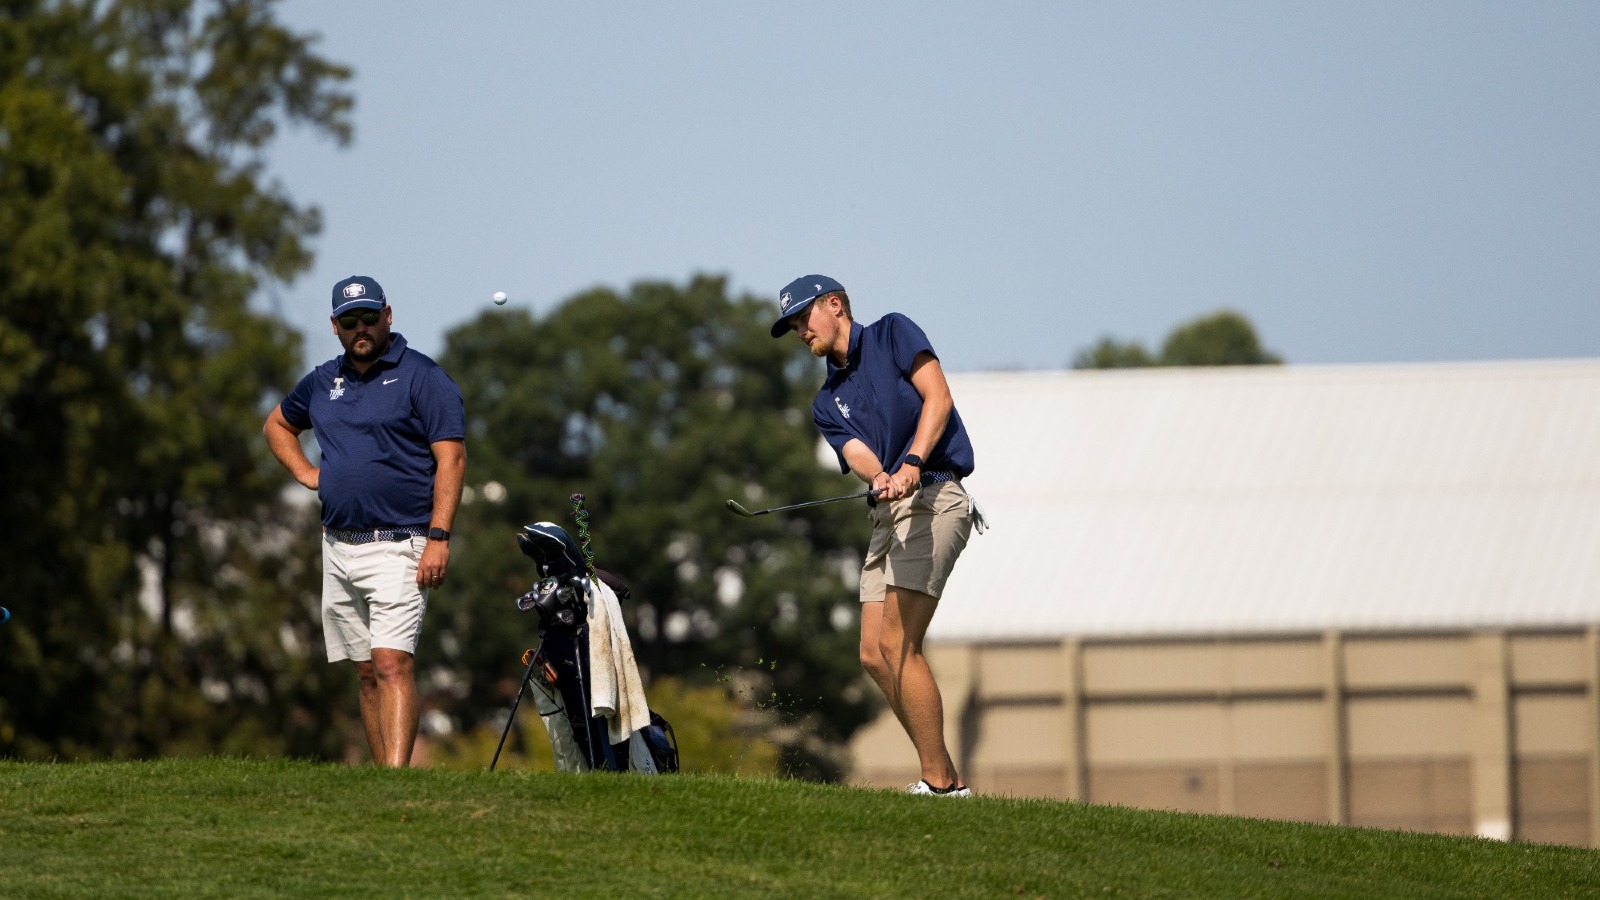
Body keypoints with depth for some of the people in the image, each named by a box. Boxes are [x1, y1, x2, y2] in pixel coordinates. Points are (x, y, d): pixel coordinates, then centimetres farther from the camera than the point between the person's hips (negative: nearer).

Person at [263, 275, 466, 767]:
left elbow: (451, 457, -10)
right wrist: (305, 472, 14)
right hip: (339, 548, 7)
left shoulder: (422, 377, -4)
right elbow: (277, 423, 33)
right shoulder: (323, 381, 15)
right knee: (366, 673, 9)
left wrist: (438, 537, -19)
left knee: (392, 663, -19)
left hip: (397, 546, -7)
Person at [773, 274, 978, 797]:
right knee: (875, 656, 1)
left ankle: (940, 783, -15)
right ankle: (943, 778, 6)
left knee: (897, 644, -16)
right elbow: (857, 453, 2)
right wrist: (880, 478, -22)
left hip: (932, 496, -8)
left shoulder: (892, 335, 6)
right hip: (888, 516, 8)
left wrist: (912, 464, -22)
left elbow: (937, 396, -8)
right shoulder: (828, 403, 20)